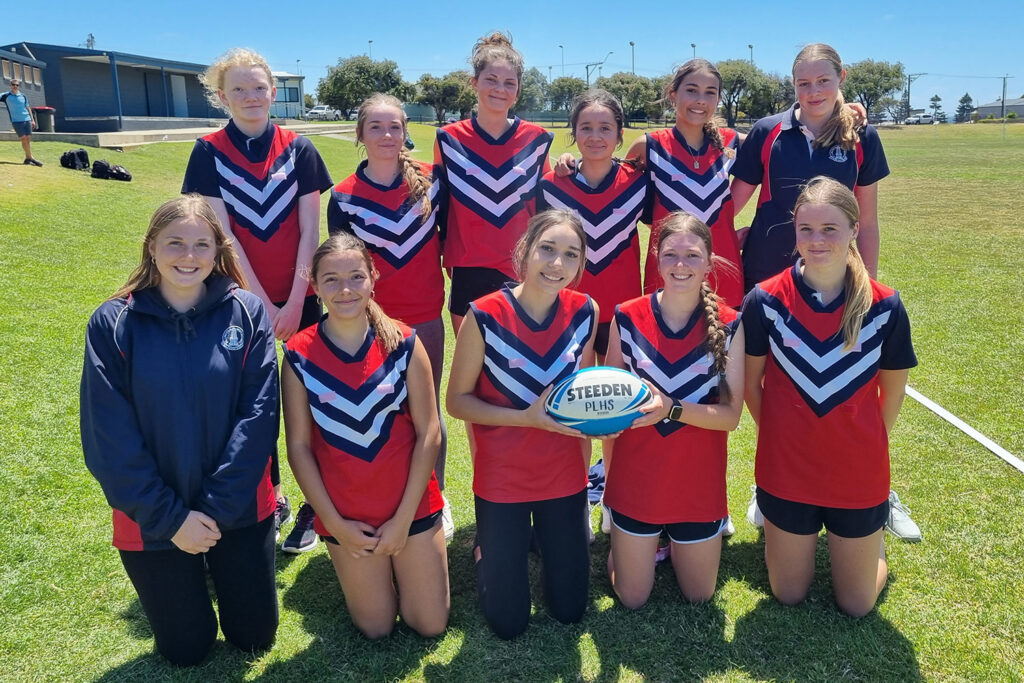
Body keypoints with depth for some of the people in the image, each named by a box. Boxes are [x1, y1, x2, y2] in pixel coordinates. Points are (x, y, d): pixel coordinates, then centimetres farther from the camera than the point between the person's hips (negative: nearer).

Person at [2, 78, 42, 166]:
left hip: (27, 120, 3)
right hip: (16, 121, -3)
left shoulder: (23, 96, 11)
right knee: (23, 139, -9)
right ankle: (31, 158, -8)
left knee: (28, 139, 1)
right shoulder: (6, 96, 3)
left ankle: (27, 159, 5)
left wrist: (32, 120, 12)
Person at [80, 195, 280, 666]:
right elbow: (108, 437, -12)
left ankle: (218, 562, 41)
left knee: (254, 637, 15)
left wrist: (216, 508, -17)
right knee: (186, 650, 14)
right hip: (151, 520, 0)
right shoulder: (112, 324, -10)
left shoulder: (247, 314, -9)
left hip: (240, 509, 1)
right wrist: (169, 517, -15)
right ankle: (185, 582, 42)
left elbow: (258, 414, -13)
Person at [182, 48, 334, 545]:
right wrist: (261, 302, -11)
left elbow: (309, 230, -3)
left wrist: (295, 301, -10)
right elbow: (223, 234, -6)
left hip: (298, 296, 0)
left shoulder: (298, 149, -1)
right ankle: (271, 498, 28)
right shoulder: (209, 153, -1)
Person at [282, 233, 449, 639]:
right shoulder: (299, 354, -10)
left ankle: (402, 566, 38)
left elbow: (429, 433, -9)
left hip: (410, 505, 0)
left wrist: (404, 518, -10)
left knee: (431, 624, 11)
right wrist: (334, 524, -7)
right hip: (346, 514, 0)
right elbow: (298, 445, -6)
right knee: (376, 627, 15)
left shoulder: (403, 343, -10)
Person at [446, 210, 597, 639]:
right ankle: (488, 544, 37)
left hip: (565, 478, 3)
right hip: (502, 480, -3)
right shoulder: (485, 316, -20)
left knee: (569, 611, 16)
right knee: (508, 622, 10)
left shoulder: (585, 311, -8)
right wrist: (524, 418, -24)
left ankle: (548, 537, 44)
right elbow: (457, 400, -12)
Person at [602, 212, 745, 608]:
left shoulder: (727, 325, -10)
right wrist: (609, 474, -11)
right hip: (635, 480, 0)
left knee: (699, 597, 18)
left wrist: (671, 409, -28)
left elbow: (731, 415, -12)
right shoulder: (627, 318, -9)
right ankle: (629, 545, 42)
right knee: (631, 599, 13)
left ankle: (681, 541, 46)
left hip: (698, 482, 0)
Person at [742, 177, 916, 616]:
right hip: (786, 471, 0)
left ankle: (871, 539, 43)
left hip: (858, 475, 1)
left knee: (857, 605, 14)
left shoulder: (884, 306, -11)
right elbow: (751, 382, -1)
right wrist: (778, 434, 1)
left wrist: (866, 444, 6)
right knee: (788, 595, 14)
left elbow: (892, 392, 2)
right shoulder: (766, 300, -13)